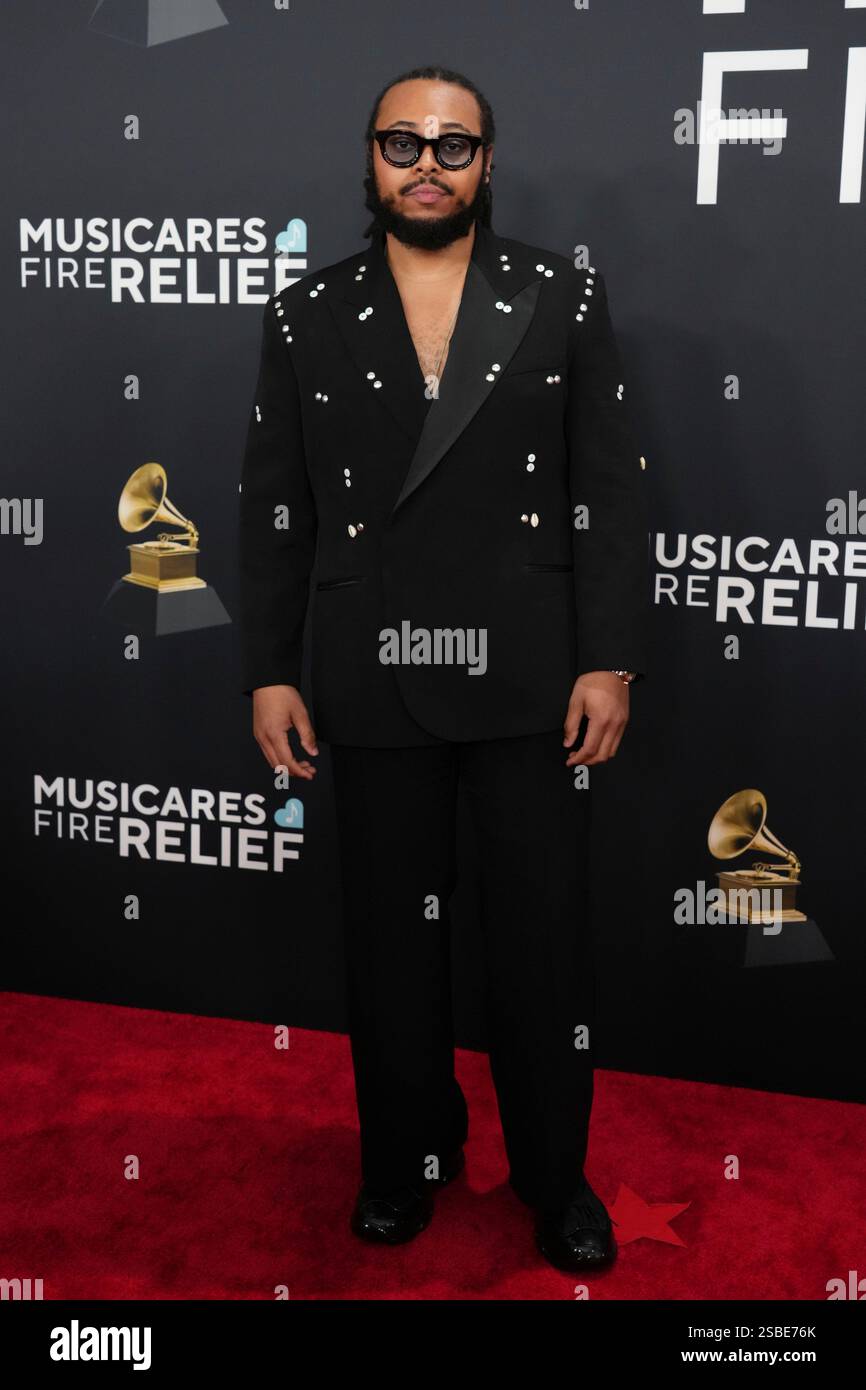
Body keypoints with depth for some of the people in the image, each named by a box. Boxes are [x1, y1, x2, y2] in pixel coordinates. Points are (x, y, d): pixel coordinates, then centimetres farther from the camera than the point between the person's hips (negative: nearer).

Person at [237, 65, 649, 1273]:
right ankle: (410, 1153, 34)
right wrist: (269, 672, 1)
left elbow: (610, 491, -1)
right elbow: (272, 509, 5)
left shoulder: (565, 299, 2)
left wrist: (611, 662, -7)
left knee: (547, 938, 7)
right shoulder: (306, 317, 5)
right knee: (391, 935, 13)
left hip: (531, 679, -1)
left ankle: (554, 1173, 28)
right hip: (372, 687, 1)